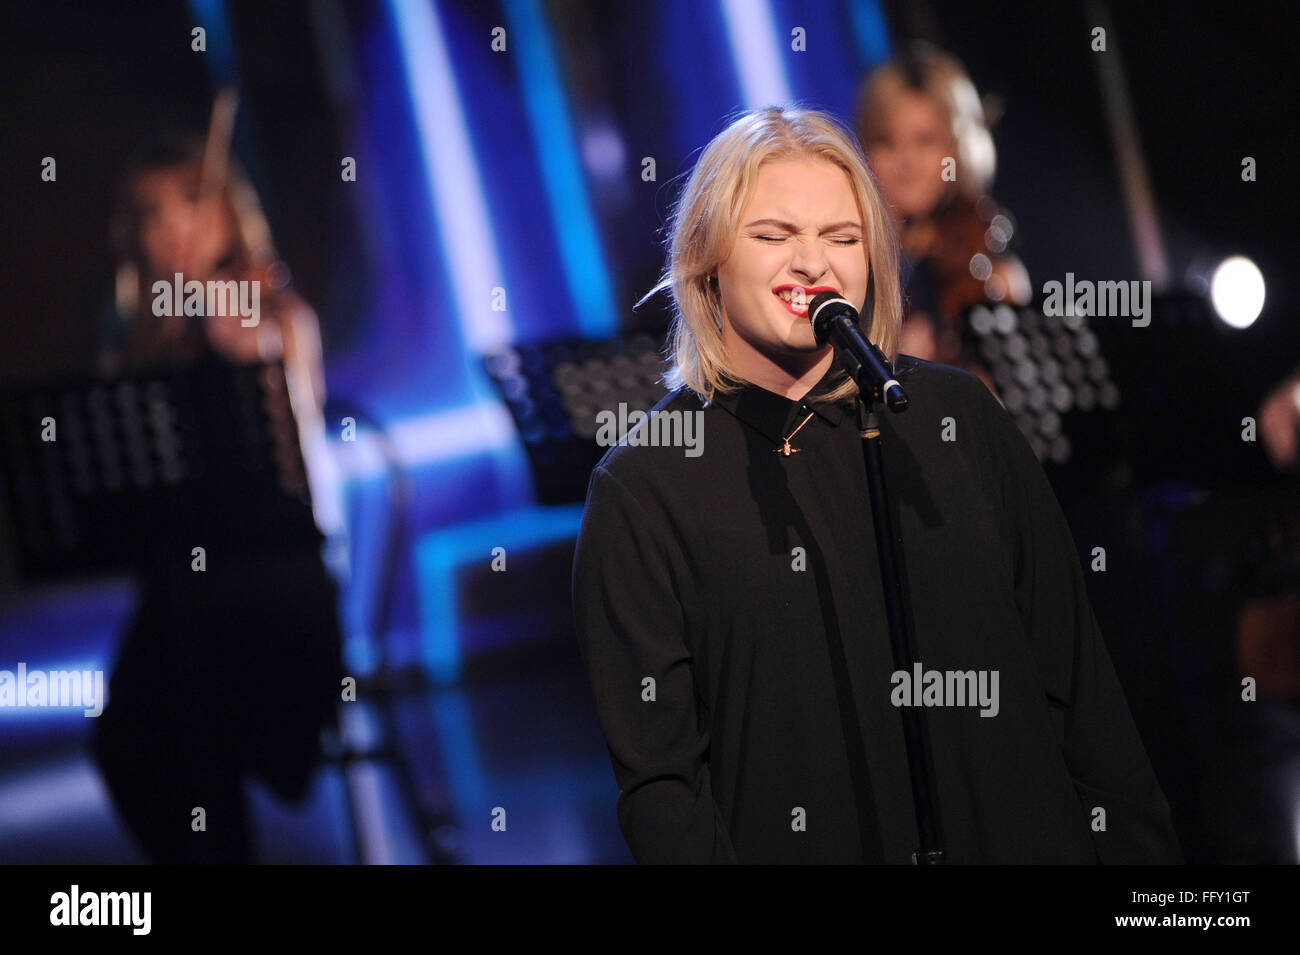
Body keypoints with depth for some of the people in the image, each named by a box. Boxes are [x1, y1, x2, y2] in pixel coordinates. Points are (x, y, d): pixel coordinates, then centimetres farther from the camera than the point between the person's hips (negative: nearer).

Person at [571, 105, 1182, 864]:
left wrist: (1140, 848, -1)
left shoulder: (957, 415, 3)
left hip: (1020, 839, 3)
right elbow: (656, 776, -7)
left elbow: (1076, 675, 5)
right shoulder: (642, 485, -4)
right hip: (793, 846, -2)